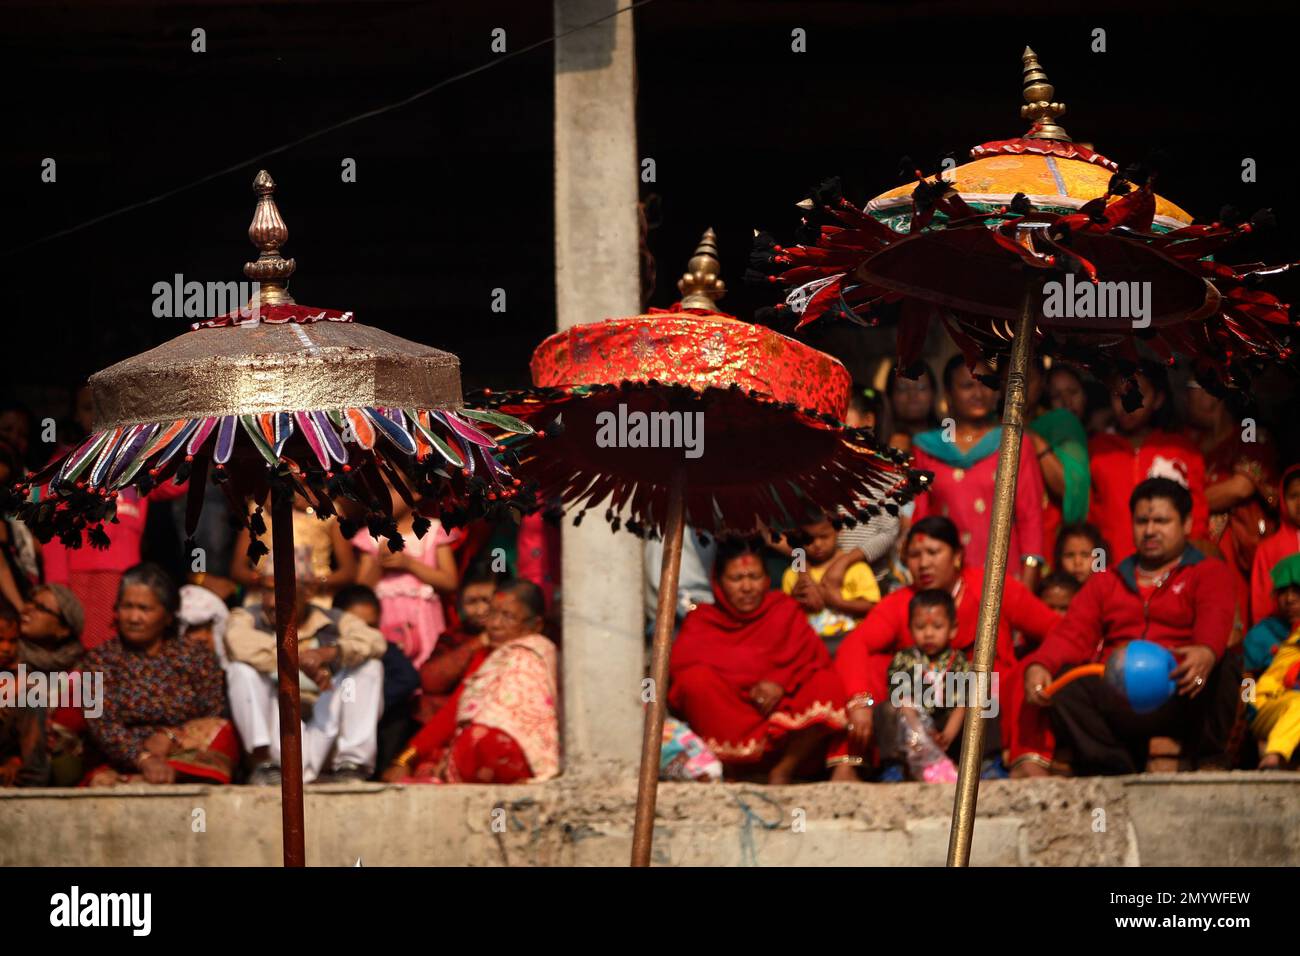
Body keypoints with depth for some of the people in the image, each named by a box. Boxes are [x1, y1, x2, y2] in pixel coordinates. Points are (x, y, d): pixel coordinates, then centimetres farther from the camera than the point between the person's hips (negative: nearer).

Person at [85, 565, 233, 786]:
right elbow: (102, 726, -7)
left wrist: (170, 736, -14)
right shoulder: (100, 660, 8)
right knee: (102, 781, -40)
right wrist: (144, 759, -25)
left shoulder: (195, 656, 11)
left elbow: (216, 720, 3)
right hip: (124, 764, -5)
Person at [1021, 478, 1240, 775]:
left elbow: (1215, 618, -7)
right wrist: (1038, 665, -11)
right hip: (1114, 692, 3)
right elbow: (1073, 634, 13)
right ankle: (1113, 771, -36)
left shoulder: (1209, 573, 16)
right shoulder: (1106, 582, 29)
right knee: (1065, 680, -27)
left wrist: (1207, 652, -33)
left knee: (1224, 669, -33)